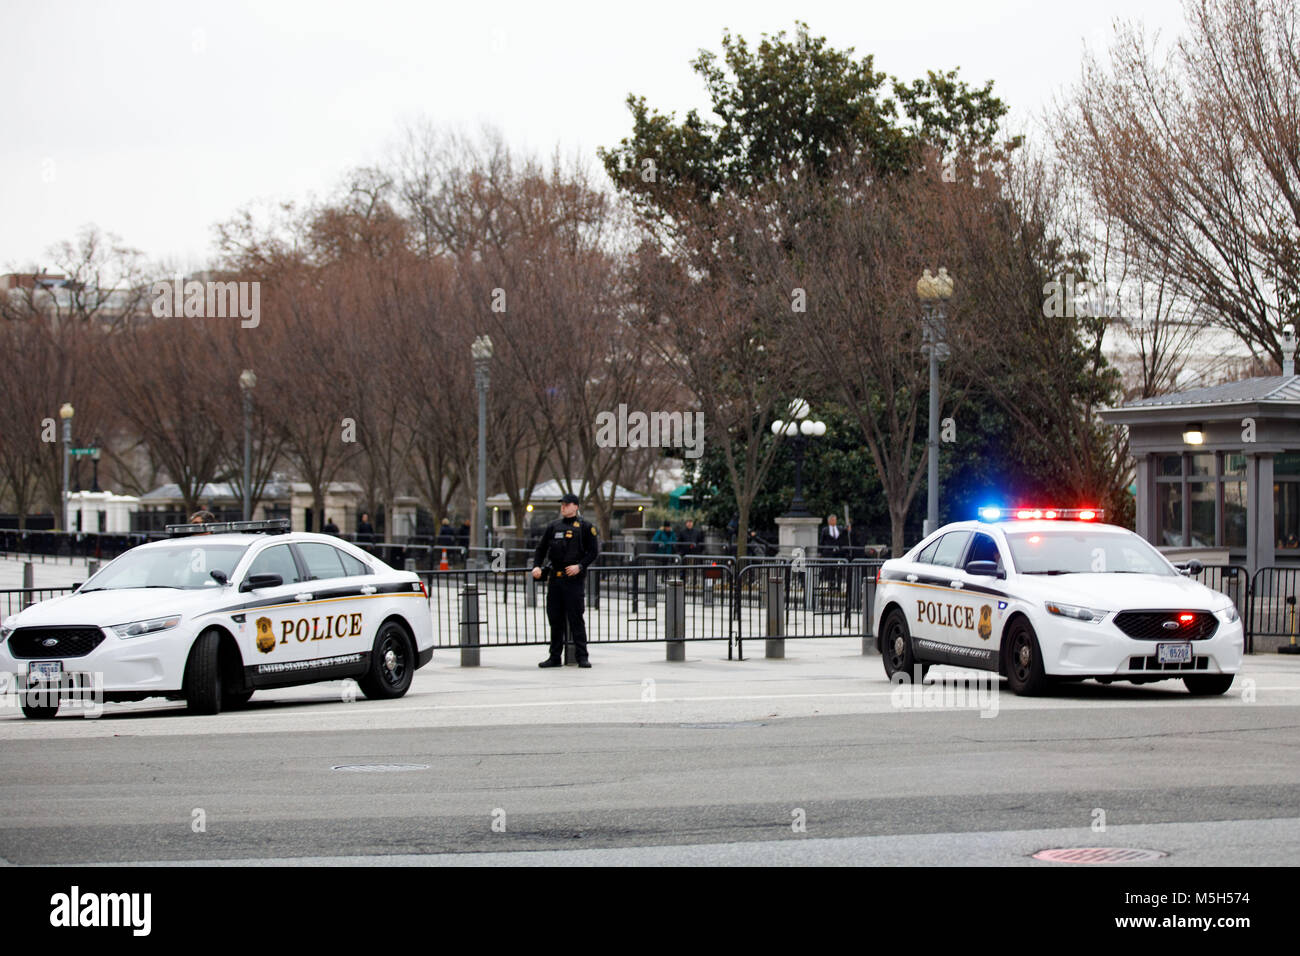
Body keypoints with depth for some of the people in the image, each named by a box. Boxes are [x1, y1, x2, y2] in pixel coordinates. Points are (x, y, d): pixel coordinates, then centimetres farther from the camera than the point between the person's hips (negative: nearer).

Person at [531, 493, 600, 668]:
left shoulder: (585, 527, 1)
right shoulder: (553, 527, 14)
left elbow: (594, 552, -2)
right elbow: (541, 548, 17)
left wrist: (580, 566, -15)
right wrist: (537, 566, 0)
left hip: (574, 579, -5)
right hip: (555, 578, 5)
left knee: (576, 618, -8)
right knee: (555, 619, 7)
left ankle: (582, 657, -4)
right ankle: (555, 657, 14)